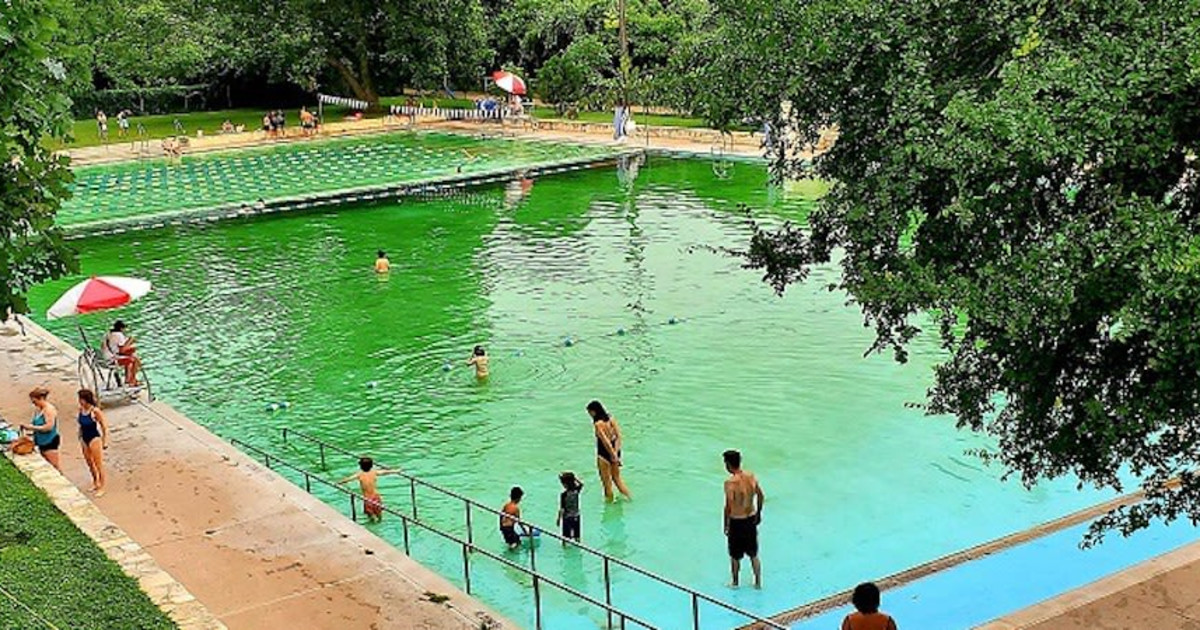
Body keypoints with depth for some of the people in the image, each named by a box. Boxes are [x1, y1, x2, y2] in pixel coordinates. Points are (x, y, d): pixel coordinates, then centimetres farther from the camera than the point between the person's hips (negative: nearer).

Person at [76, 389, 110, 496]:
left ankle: (101, 488, 14)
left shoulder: (95, 411, -21)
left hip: (94, 439, -7)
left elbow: (104, 426, -15)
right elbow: (81, 425, 12)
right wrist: (80, 438, 16)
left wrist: (105, 442, -12)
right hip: (84, 439, 7)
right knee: (89, 463, 20)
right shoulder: (81, 409, -2)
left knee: (98, 465, 3)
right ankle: (95, 483, 39)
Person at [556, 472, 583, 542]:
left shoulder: (564, 494, -23)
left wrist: (559, 519, -7)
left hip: (567, 517, -4)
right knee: (577, 535, 19)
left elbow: (561, 509, -18)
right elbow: (581, 484, 13)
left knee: (566, 537, 8)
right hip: (576, 517, 4)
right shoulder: (576, 490, -11)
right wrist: (574, 477, 2)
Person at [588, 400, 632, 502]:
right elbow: (618, 436, -2)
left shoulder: (598, 424, -21)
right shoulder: (611, 419, 0)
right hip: (615, 452, 7)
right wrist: (616, 452, -5)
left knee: (606, 480, 10)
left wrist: (613, 454, -17)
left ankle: (609, 499, 22)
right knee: (617, 477, 22)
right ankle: (628, 496, 23)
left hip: (604, 454, -7)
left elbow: (605, 441, -24)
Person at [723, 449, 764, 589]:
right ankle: (758, 582, 27)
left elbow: (728, 507, -21)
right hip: (751, 518, 6)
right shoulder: (750, 476, -5)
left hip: (737, 521, -6)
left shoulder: (730, 482, -23)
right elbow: (760, 496, 5)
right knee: (753, 554, 19)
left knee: (735, 556, 14)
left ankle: (735, 582, 28)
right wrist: (758, 513, 17)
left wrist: (726, 525, -9)